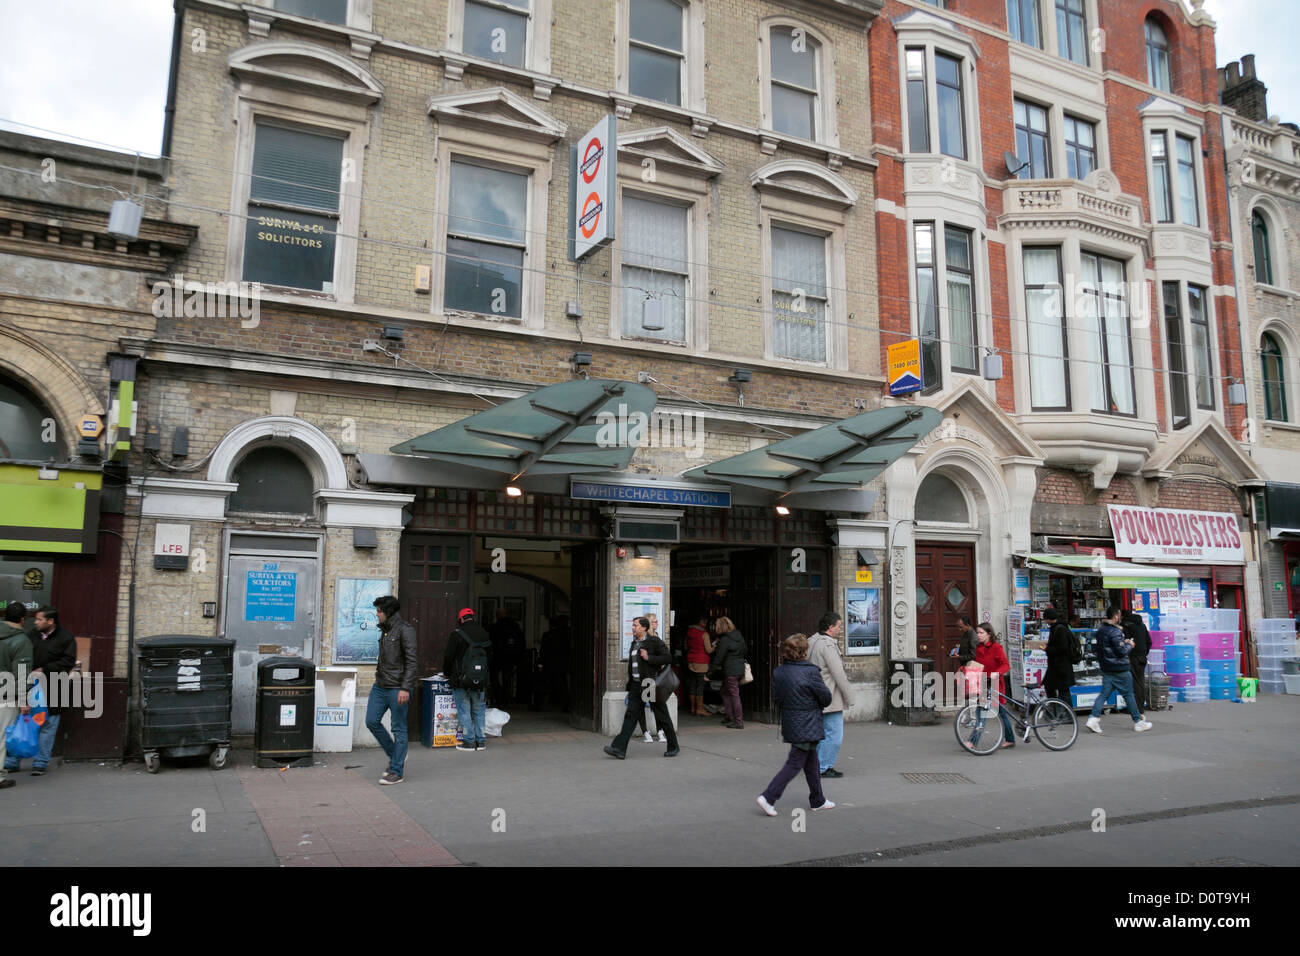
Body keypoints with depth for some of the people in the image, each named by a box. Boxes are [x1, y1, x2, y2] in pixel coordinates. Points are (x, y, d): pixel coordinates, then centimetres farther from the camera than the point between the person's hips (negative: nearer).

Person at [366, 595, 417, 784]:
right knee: (372, 721, 7)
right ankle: (395, 755, 24)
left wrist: (405, 688, -21)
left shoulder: (405, 630, -12)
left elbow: (411, 661, -16)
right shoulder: (385, 630, 13)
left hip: (397, 688, -9)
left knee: (398, 728, 0)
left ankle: (396, 770, 8)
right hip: (380, 686, 9)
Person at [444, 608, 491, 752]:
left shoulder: (457, 634, -8)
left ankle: (469, 741, 3)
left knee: (464, 712, 3)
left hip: (462, 681, -4)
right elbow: (490, 657, 14)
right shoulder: (484, 634, 7)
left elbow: (448, 656, -4)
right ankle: (481, 741, 15)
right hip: (481, 681, 4)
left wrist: (447, 673, 13)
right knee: (478, 711, 13)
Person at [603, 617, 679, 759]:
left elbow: (668, 658, -15)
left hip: (651, 685, -6)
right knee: (631, 715, -2)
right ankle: (619, 748, -7)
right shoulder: (634, 643, 14)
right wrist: (630, 686, 20)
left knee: (662, 717, 3)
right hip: (636, 686, 6)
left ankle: (674, 747, 17)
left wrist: (648, 658, -20)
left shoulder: (654, 642, -8)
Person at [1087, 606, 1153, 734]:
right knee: (1128, 695, 5)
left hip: (1106, 669, 7)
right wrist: (1129, 645, -2)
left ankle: (1094, 717, -10)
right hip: (1119, 669, -7)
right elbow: (1122, 651, -20)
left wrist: (1124, 642, 15)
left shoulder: (1100, 630, 10)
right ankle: (1138, 722, 16)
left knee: (1104, 693, 4)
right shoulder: (1115, 632, -18)